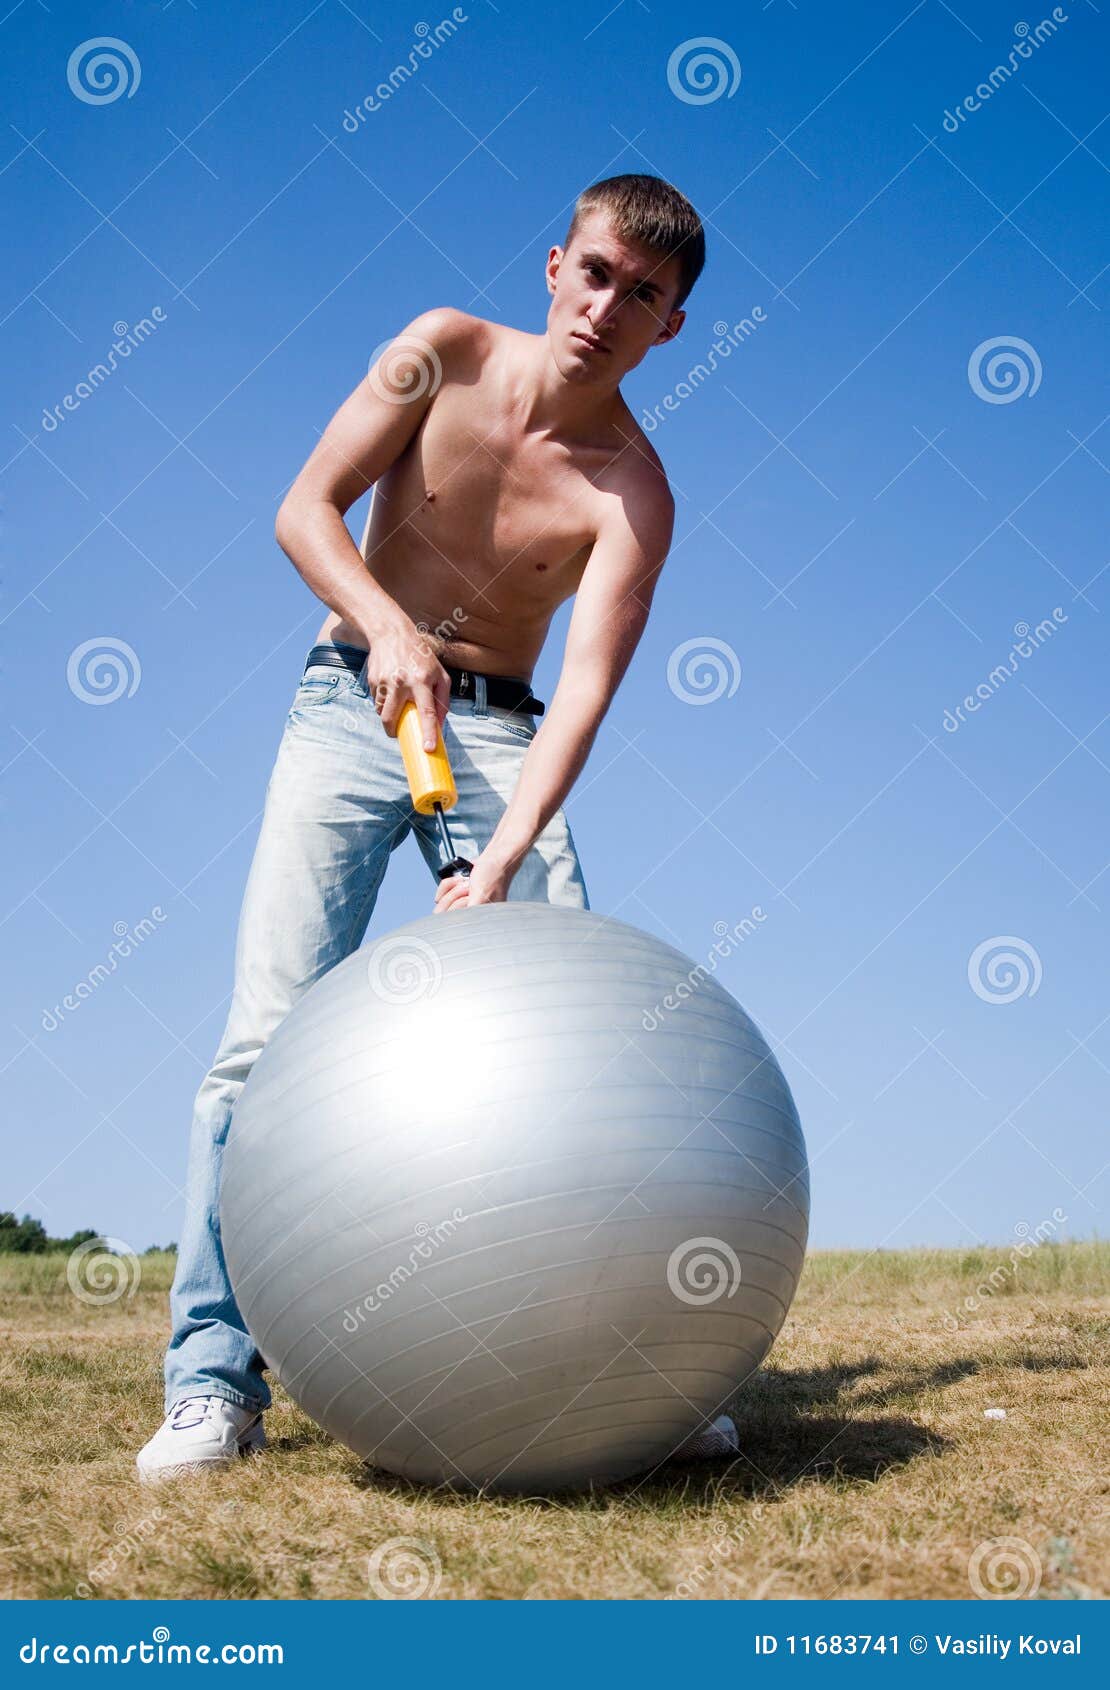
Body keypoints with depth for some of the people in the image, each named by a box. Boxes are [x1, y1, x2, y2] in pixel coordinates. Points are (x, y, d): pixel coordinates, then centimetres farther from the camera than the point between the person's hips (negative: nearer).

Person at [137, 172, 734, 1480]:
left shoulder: (632, 493, -10)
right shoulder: (443, 351, -3)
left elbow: (585, 690, -20)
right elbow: (304, 508, -3)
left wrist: (505, 858, -34)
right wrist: (385, 624, -22)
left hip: (497, 731, 0)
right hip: (353, 698, 0)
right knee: (273, 1023, -14)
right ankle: (214, 1380, -12)